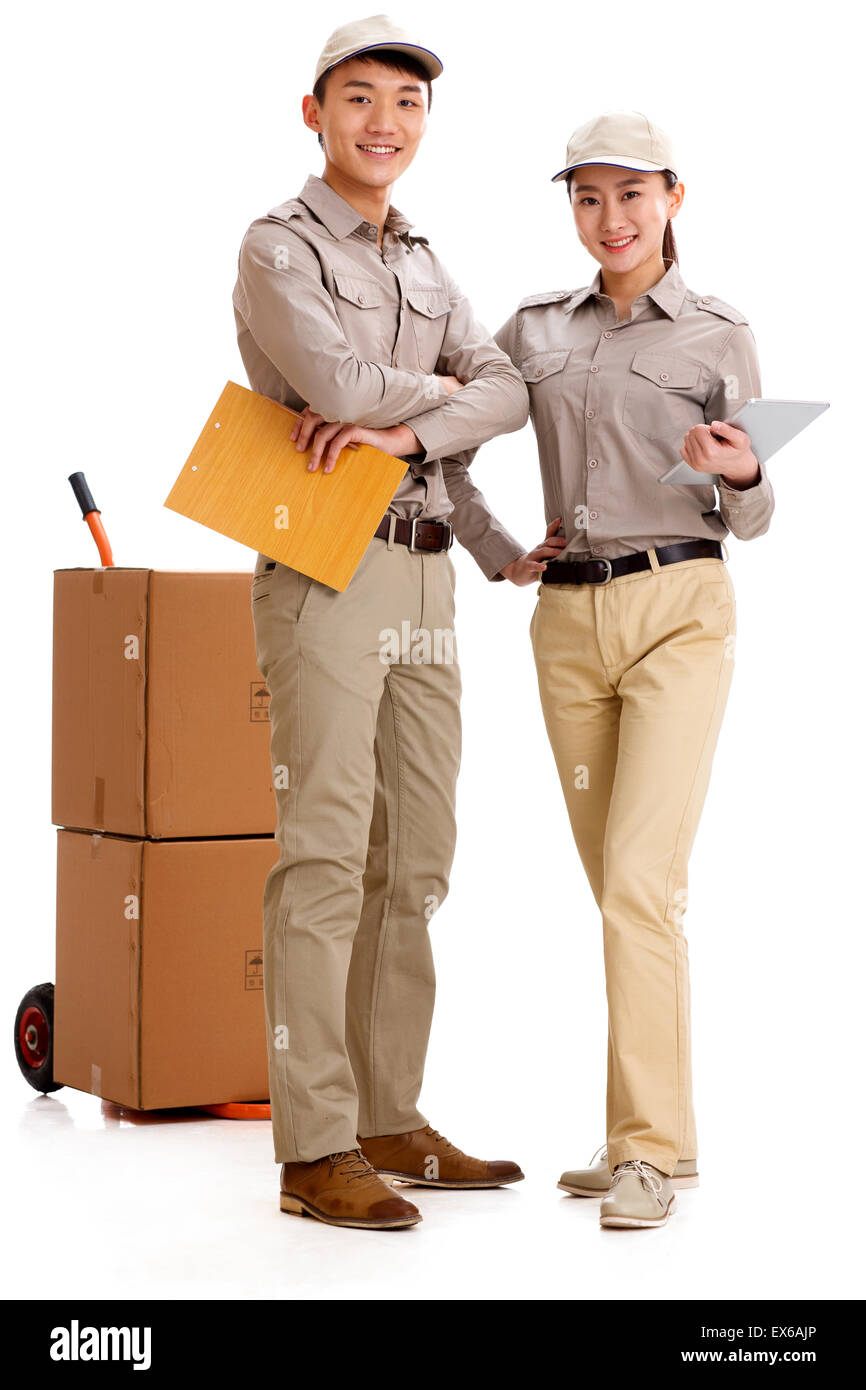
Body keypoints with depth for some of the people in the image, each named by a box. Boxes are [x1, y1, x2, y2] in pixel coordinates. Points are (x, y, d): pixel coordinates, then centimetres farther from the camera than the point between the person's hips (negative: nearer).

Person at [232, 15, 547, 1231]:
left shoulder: (424, 266, 19)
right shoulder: (280, 247, -2)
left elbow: (507, 394, 4)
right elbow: (334, 381, -19)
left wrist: (401, 428, -14)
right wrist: (436, 387, 0)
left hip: (424, 573, 7)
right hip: (327, 569, -7)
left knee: (414, 858, 8)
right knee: (326, 858, -10)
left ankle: (391, 1119, 16)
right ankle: (315, 1152, -7)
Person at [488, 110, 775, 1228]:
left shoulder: (719, 338, 1)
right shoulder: (539, 327, 11)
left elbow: (749, 520, 0)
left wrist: (740, 476, -20)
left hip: (678, 611, -4)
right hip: (568, 621, 5)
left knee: (640, 881, -14)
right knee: (617, 887, 8)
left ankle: (646, 1148, -11)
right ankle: (658, 1131, 16)